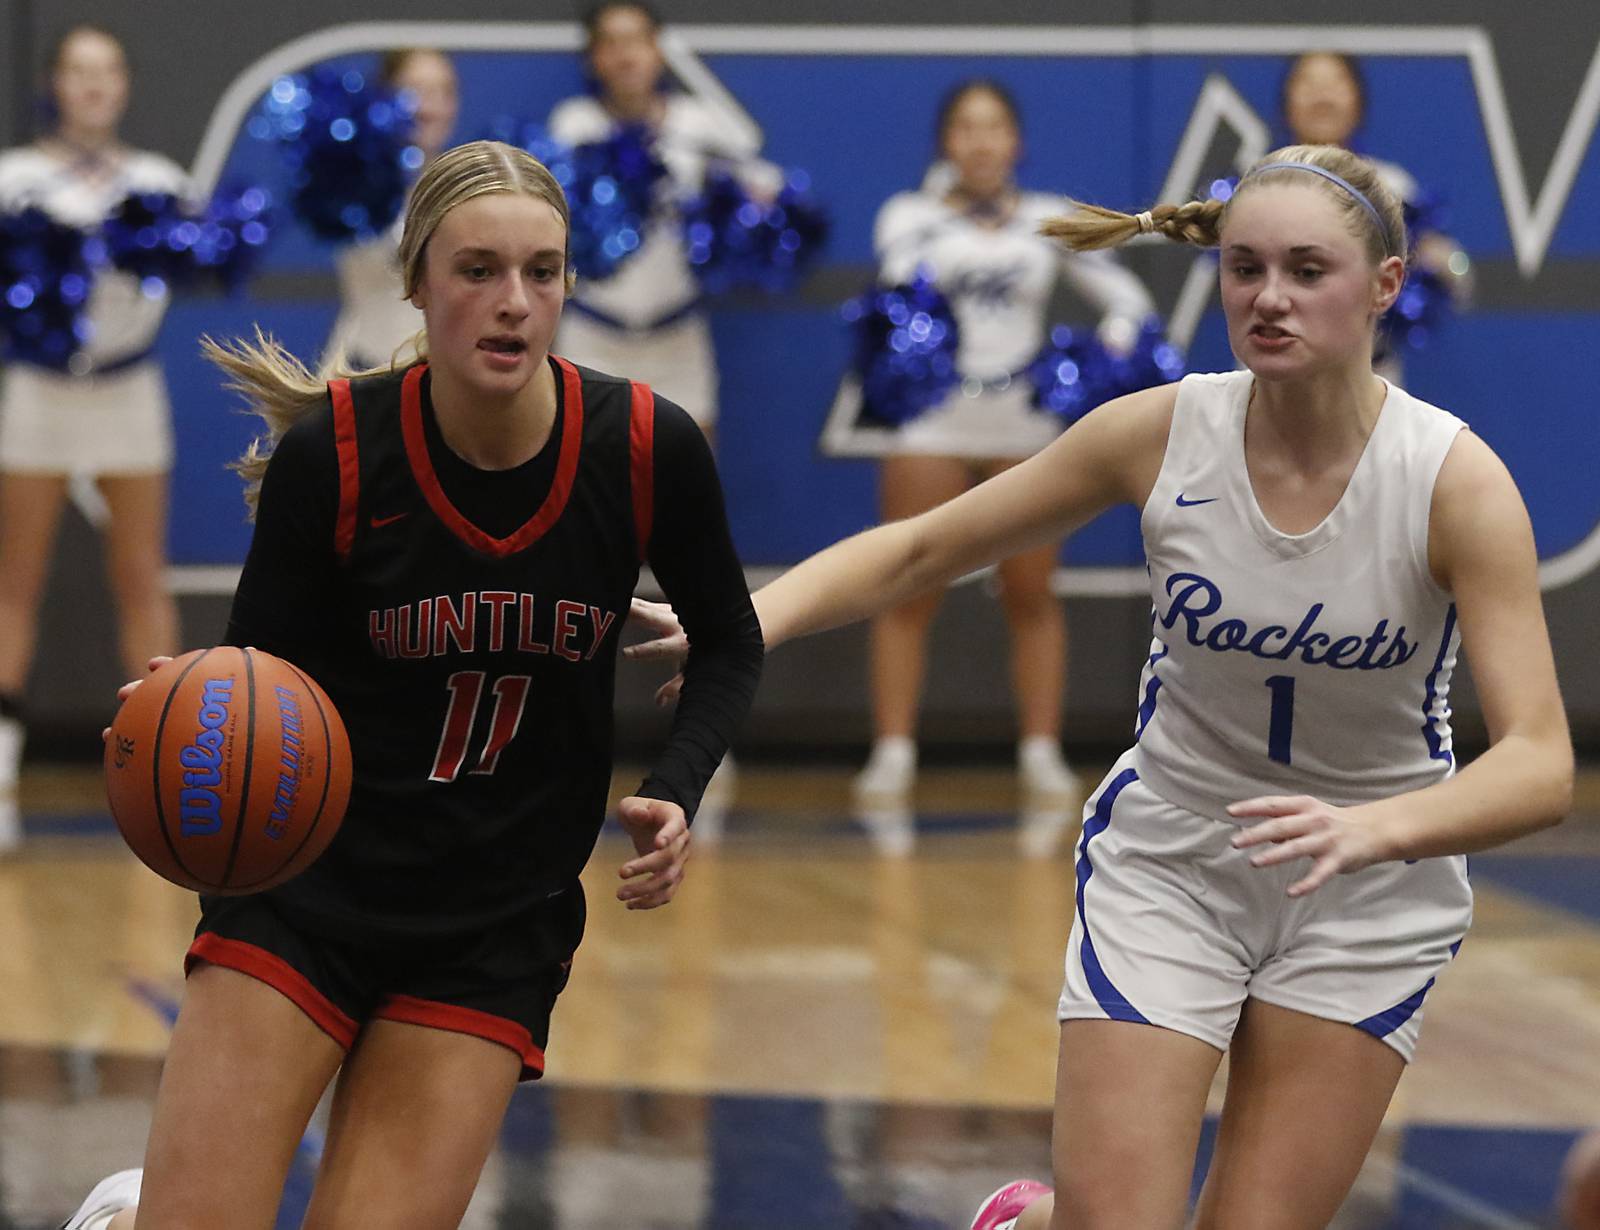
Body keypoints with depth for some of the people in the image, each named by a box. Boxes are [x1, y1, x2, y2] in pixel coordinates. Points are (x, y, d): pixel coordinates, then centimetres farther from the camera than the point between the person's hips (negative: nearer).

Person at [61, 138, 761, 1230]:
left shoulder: (647, 449, -11)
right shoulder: (332, 453, -15)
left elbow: (730, 643, 7)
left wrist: (675, 795, -9)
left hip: (497, 934, 2)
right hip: (305, 884, -1)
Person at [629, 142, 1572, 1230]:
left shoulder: (1458, 479, -21)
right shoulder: (1160, 434, -14)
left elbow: (1540, 768, -30)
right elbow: (920, 550, -4)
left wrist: (1376, 827, -49)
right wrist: (745, 623, -20)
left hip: (1367, 896, -1)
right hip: (1164, 863, 1)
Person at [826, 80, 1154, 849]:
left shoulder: (1051, 221, 10)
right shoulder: (910, 216, 6)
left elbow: (1126, 296, 6)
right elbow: (898, 285, -13)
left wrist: (1115, 340, -15)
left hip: (1026, 423, 2)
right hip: (931, 418, -1)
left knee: (1031, 595, 3)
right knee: (911, 594, -2)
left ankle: (1042, 756, 8)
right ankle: (892, 758, -1)